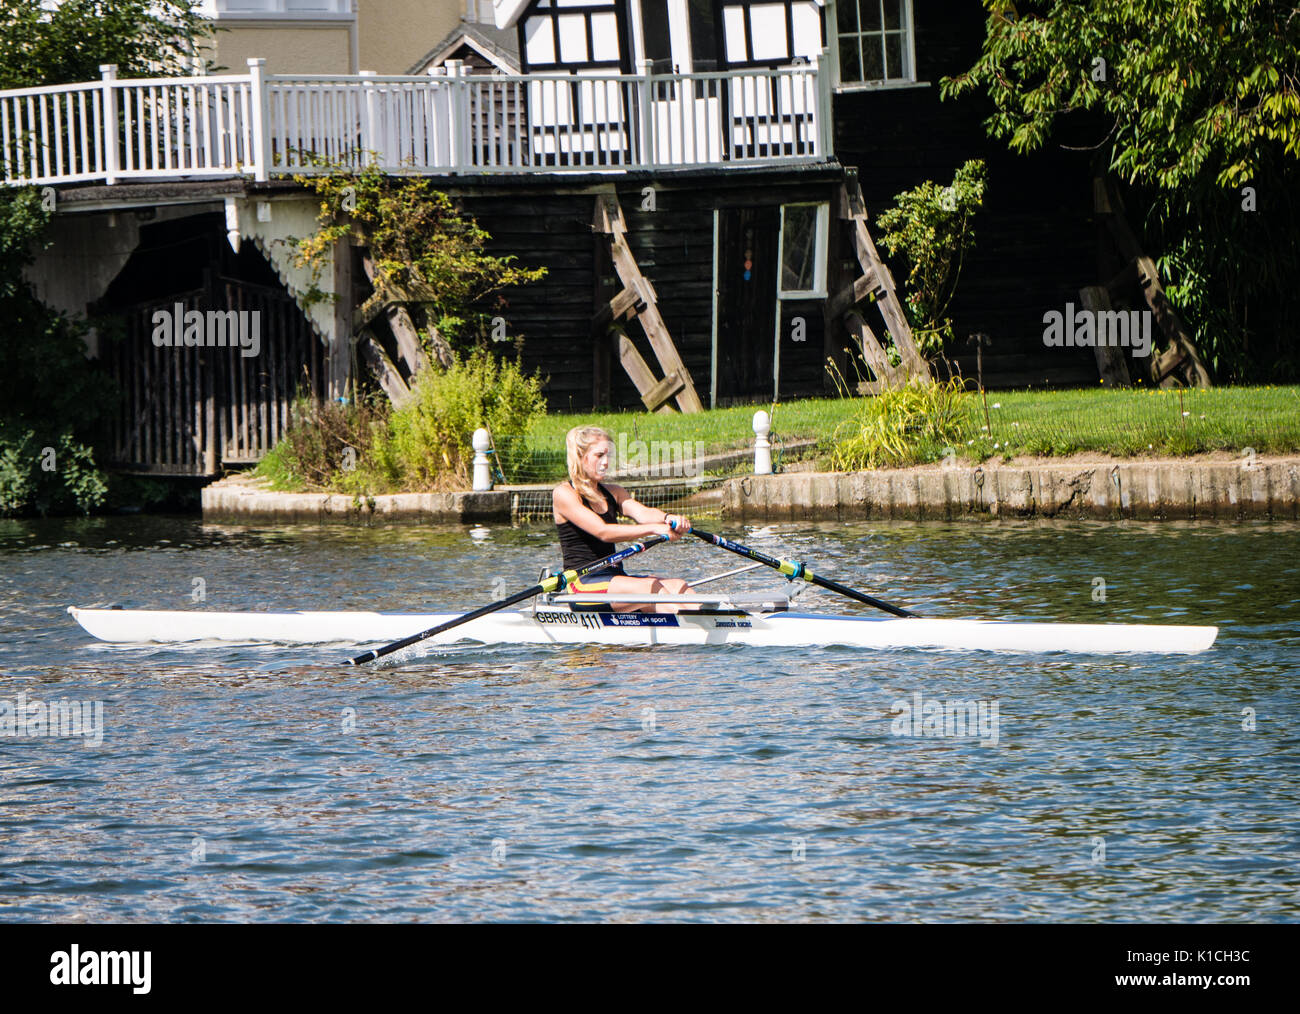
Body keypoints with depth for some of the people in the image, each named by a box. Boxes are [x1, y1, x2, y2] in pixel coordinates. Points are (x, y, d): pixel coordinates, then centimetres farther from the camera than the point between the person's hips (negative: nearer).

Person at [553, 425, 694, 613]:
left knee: (678, 586, -16)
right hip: (582, 583, -7)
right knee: (655, 591, -28)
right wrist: (654, 529, -29)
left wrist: (668, 518, -29)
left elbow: (642, 513, -4)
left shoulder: (613, 493, 17)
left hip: (616, 577, 7)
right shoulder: (564, 494, -7)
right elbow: (602, 532, -19)